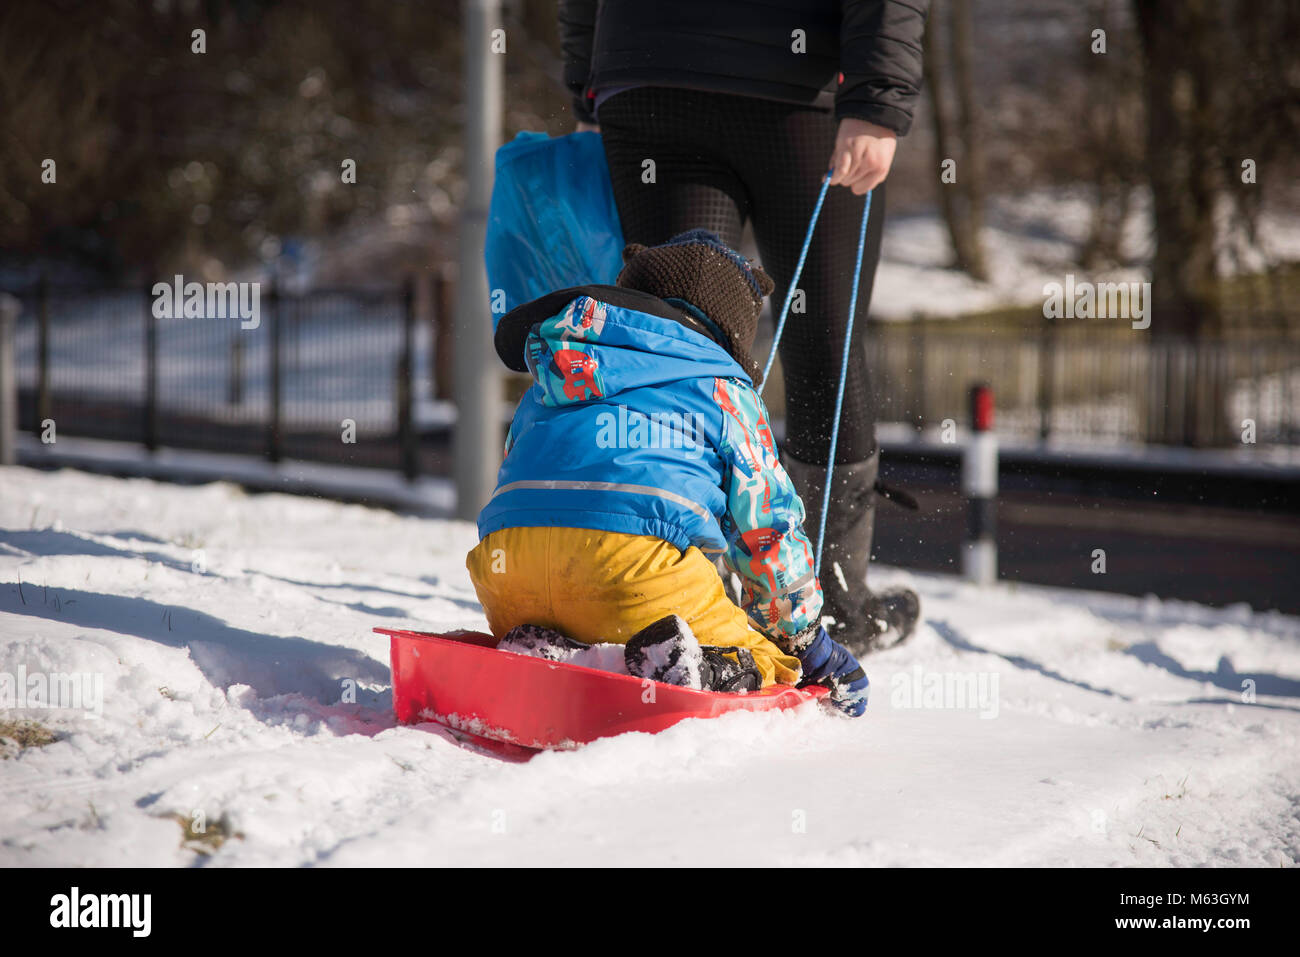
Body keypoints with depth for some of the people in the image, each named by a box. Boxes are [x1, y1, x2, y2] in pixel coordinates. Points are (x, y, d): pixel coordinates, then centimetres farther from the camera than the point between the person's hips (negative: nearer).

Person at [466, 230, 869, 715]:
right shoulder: (725, 391, 21)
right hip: (638, 557, -5)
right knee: (760, 664, 10)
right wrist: (806, 643, 32)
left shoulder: (545, 385, 36)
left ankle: (534, 653, -3)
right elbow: (769, 532, 19)